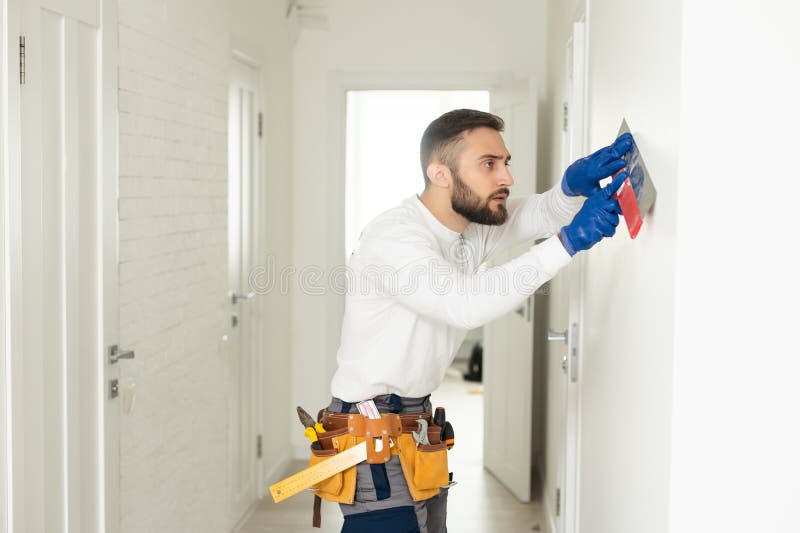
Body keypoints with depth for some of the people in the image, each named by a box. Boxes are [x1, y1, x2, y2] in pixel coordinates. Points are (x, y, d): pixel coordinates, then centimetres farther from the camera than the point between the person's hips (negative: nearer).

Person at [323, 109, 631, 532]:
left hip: (419, 415, 8)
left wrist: (575, 183, -28)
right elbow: (466, 303, -37)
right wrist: (568, 241, -39)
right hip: (372, 422, -8)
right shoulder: (392, 236, -23)